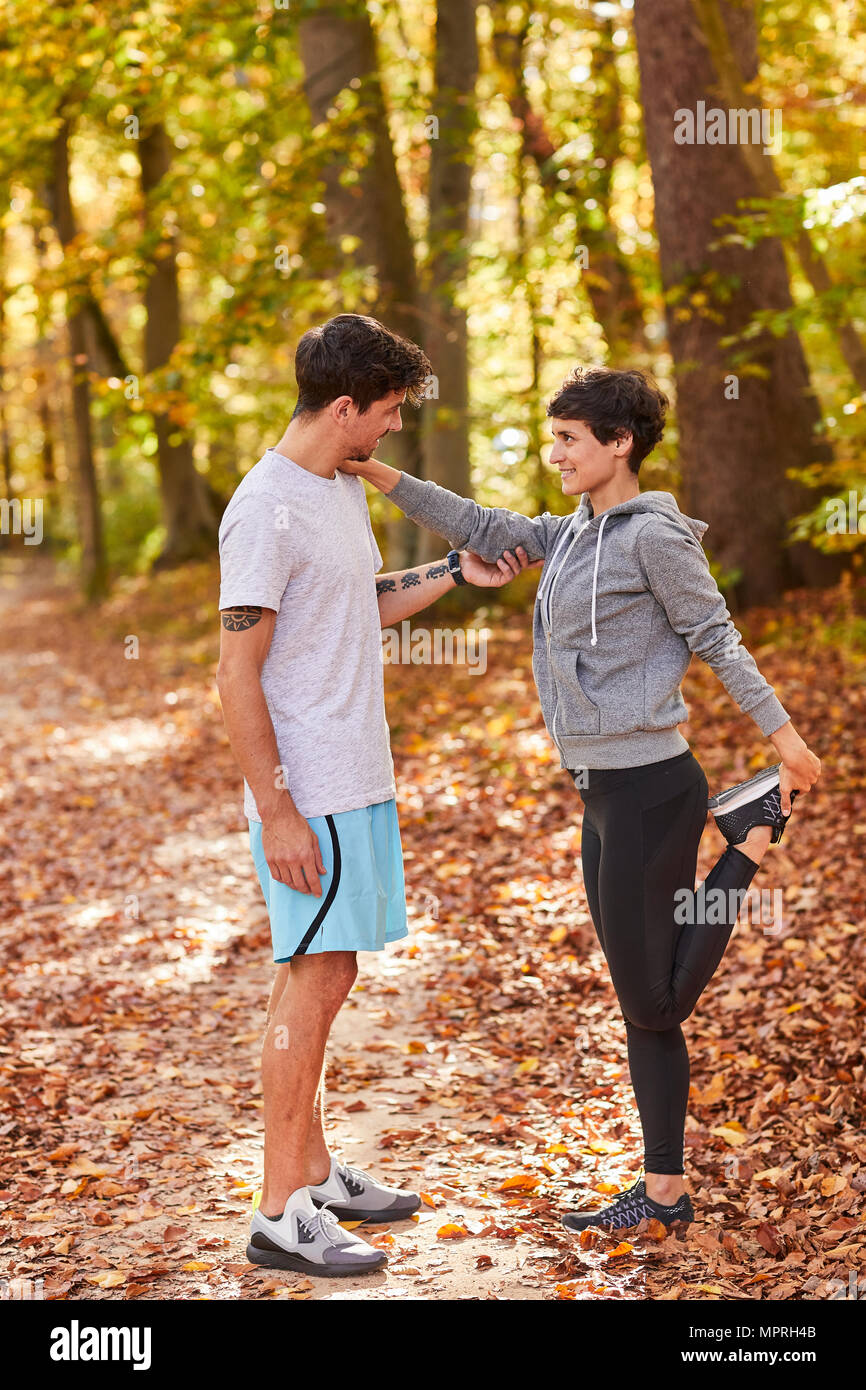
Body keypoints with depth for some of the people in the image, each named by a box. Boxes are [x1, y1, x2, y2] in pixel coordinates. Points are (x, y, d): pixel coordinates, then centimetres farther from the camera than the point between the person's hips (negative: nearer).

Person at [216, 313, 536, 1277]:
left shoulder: (343, 488, 12)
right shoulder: (266, 512, -18)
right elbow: (237, 675, -19)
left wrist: (456, 572, 19)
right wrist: (276, 814, -20)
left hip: (357, 782, 9)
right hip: (308, 795, -9)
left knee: (322, 976, 15)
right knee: (312, 981, -5)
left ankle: (316, 1176, 26)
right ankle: (282, 1214, 2)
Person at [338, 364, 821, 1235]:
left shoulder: (655, 535, -11)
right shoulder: (575, 533, 13)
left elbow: (716, 638, -9)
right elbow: (480, 529, 14)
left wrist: (783, 736, -8)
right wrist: (374, 473, 7)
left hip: (648, 789, -9)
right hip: (605, 795, 9)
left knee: (656, 1003, 1)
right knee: (642, 1003, 11)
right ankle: (664, 1189, 19)